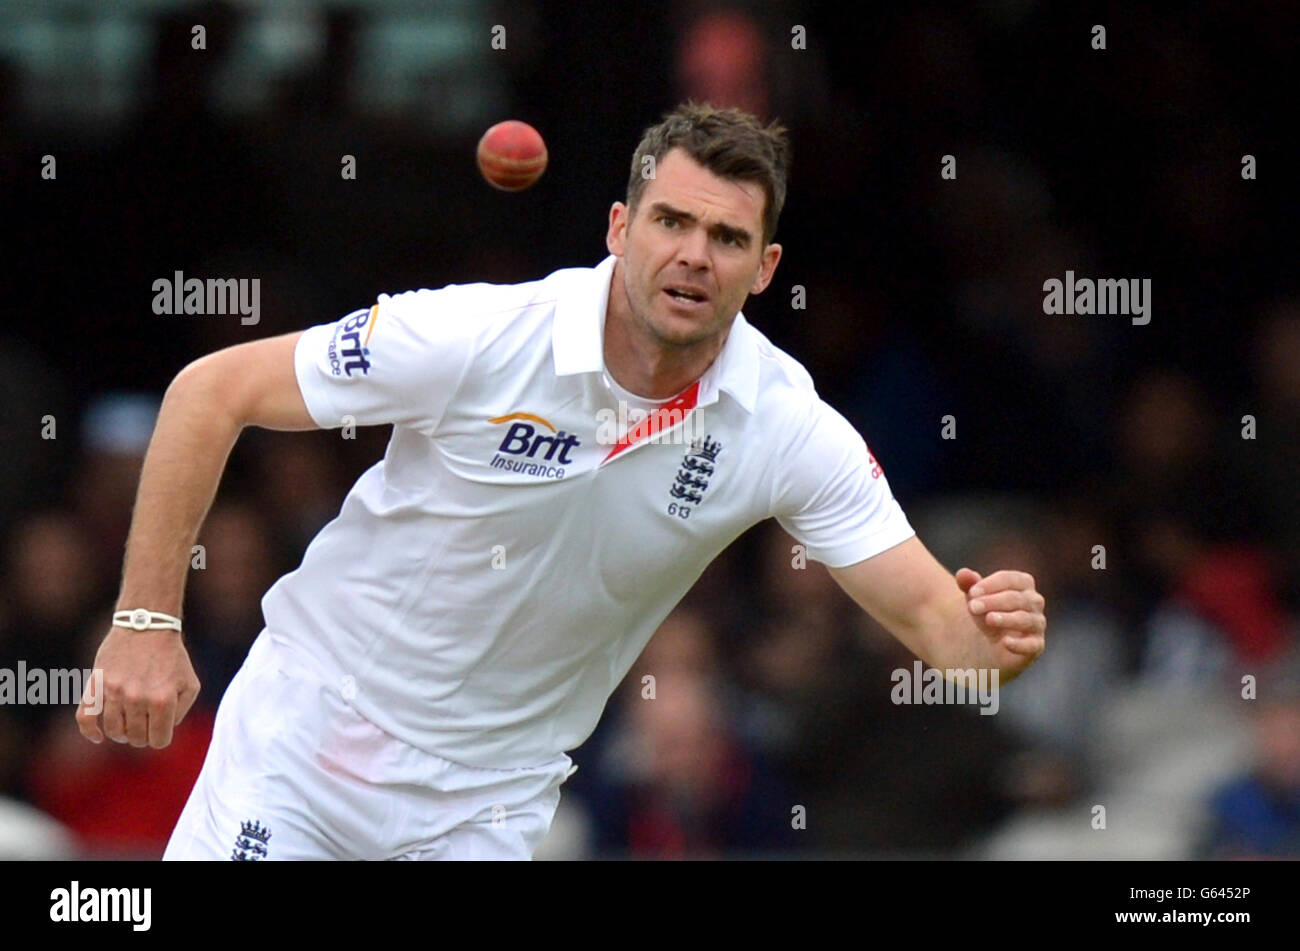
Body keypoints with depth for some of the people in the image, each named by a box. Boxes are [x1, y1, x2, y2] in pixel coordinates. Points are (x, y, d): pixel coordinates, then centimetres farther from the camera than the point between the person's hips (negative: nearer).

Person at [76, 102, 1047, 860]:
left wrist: (996, 636, -36)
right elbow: (213, 390, -14)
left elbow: (931, 615, -11)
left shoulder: (788, 427, -12)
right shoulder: (479, 338, -21)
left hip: (490, 801, 3)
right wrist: (146, 621, -19)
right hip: (310, 728, -3)